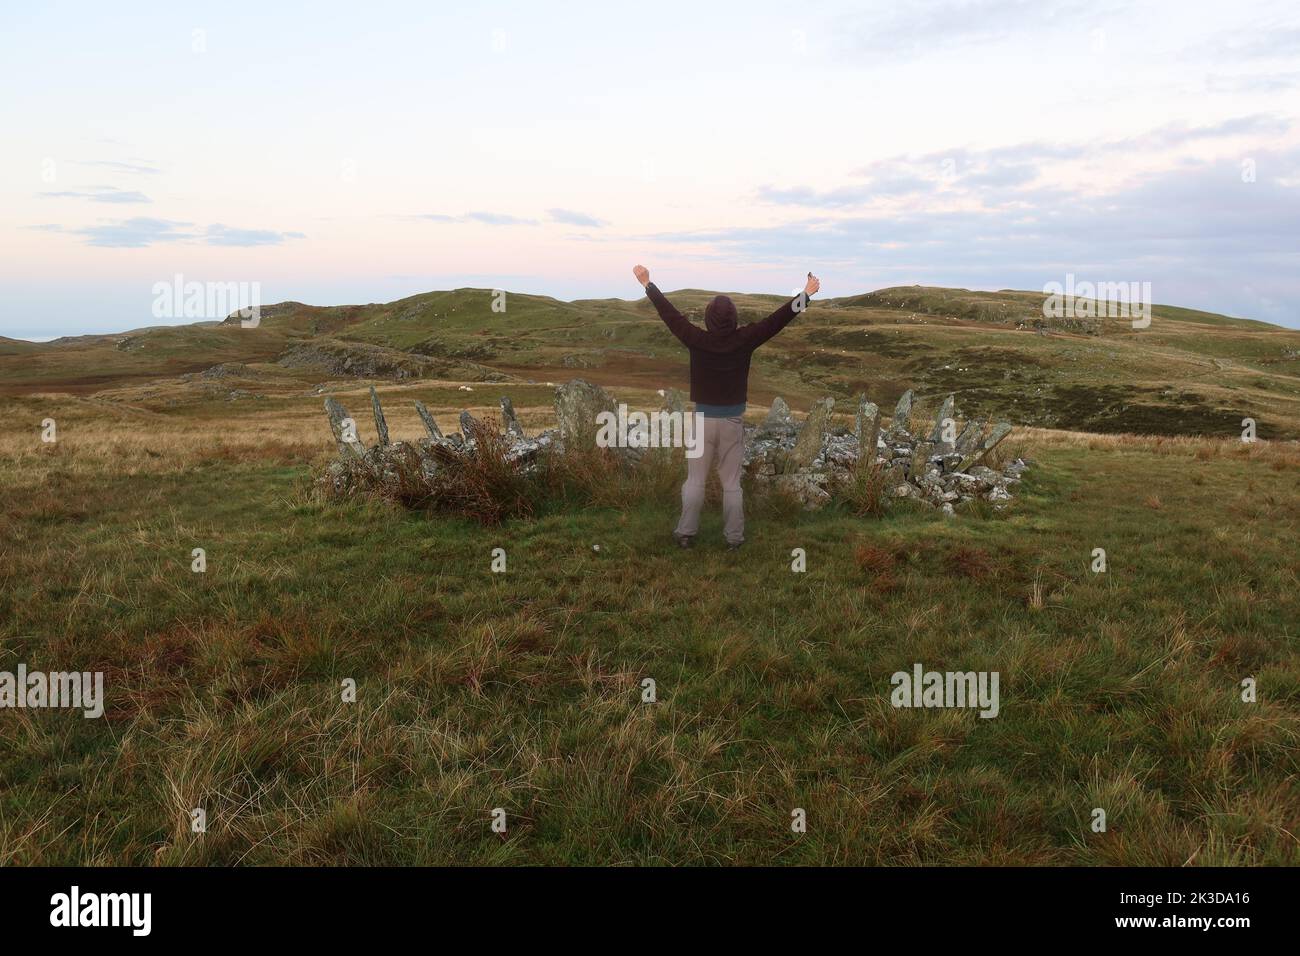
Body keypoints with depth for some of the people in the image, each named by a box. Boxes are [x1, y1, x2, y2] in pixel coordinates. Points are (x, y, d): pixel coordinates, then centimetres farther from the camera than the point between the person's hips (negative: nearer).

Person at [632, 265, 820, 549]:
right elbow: (777, 319, -6)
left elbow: (670, 314, -1)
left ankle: (686, 533, 14)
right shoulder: (743, 341, -11)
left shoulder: (697, 340, -11)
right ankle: (734, 537, 13)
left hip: (703, 418, 0)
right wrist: (806, 294, 1)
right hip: (733, 420, 0)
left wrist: (648, 284, 10)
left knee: (695, 480, 10)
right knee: (731, 483, 8)